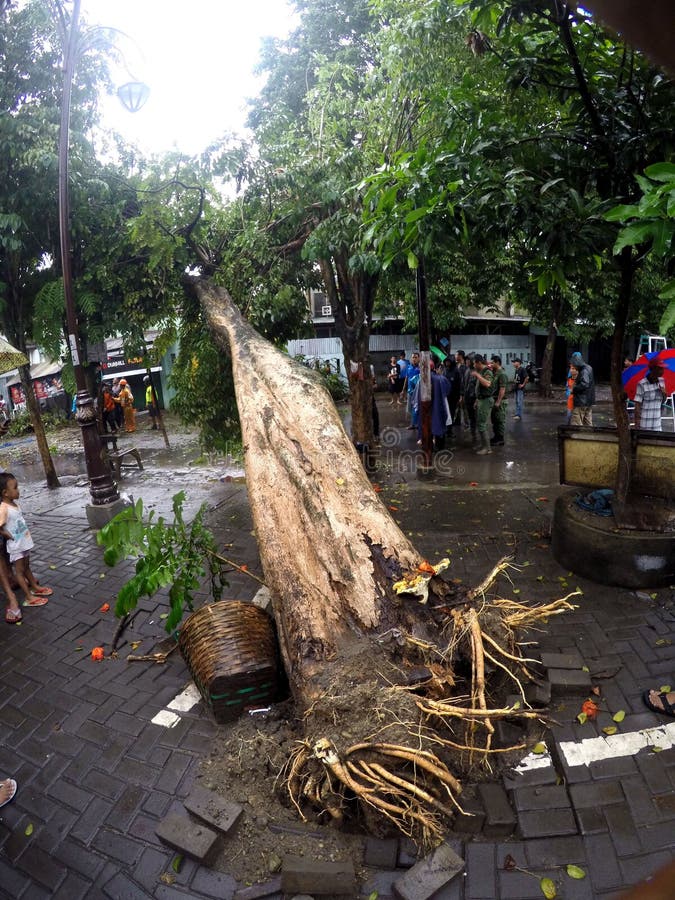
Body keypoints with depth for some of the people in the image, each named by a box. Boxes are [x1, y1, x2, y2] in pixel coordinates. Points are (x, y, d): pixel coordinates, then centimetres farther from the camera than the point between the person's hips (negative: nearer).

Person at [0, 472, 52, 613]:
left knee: (26, 566, 23)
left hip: (24, 542, 8)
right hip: (16, 546, -8)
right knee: (20, 570, 5)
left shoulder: (14, 503, 1)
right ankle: (29, 597, 12)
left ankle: (35, 587, 37)